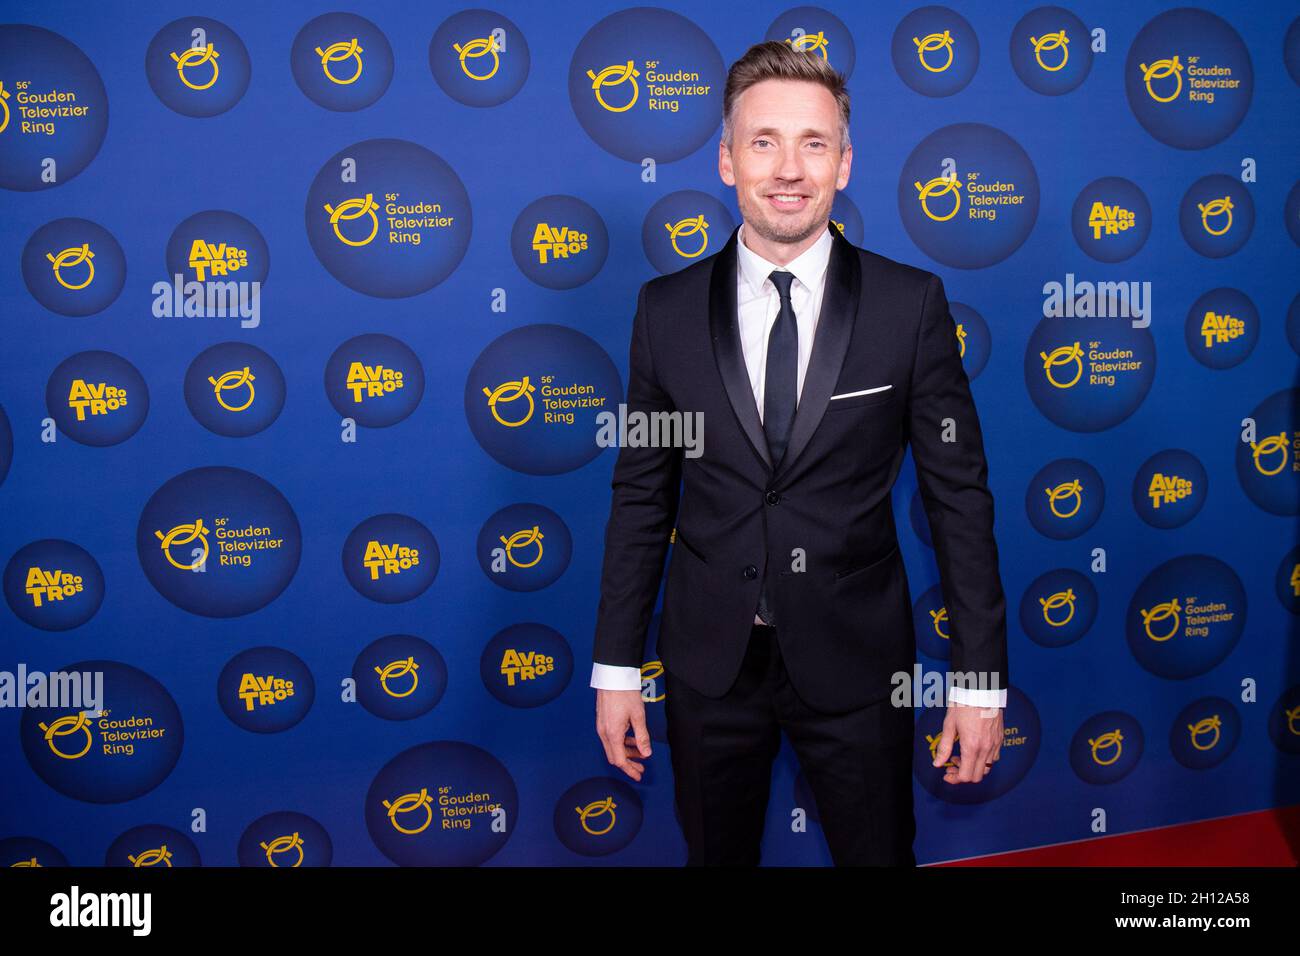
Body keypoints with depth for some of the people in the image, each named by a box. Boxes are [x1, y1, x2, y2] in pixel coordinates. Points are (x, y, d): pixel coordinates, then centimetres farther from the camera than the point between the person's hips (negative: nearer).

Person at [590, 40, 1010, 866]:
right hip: (709, 663, 2)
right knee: (716, 855, 19)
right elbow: (642, 495, 2)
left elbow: (960, 494, -5)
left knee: (879, 852, 15)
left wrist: (980, 677, -6)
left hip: (854, 659, -1)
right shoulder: (668, 310, -3)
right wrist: (616, 667, 2)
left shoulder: (912, 305, -7)